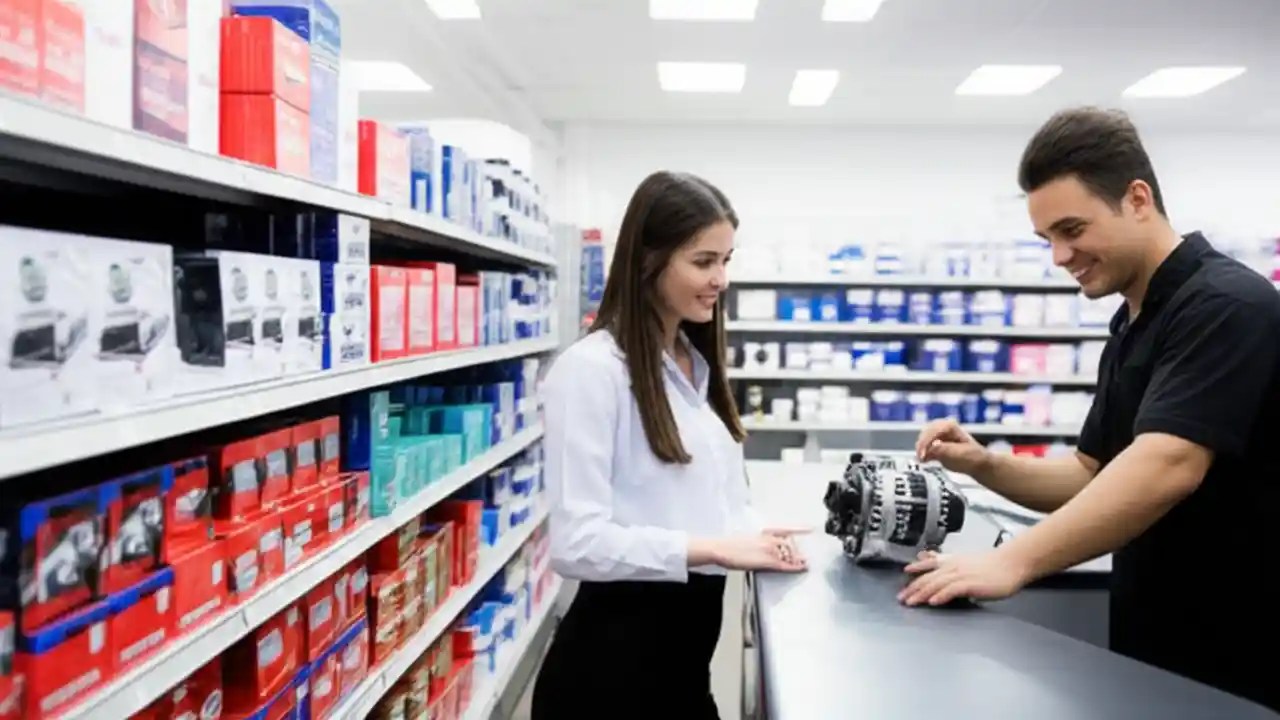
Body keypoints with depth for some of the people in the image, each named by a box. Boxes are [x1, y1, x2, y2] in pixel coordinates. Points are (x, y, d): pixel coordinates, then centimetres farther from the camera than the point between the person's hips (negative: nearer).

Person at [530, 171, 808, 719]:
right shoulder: (592, 369, -17)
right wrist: (713, 549, -25)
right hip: (616, 653, -7)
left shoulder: (697, 364, 12)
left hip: (688, 639, 8)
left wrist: (756, 537, -6)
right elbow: (577, 543, -22)